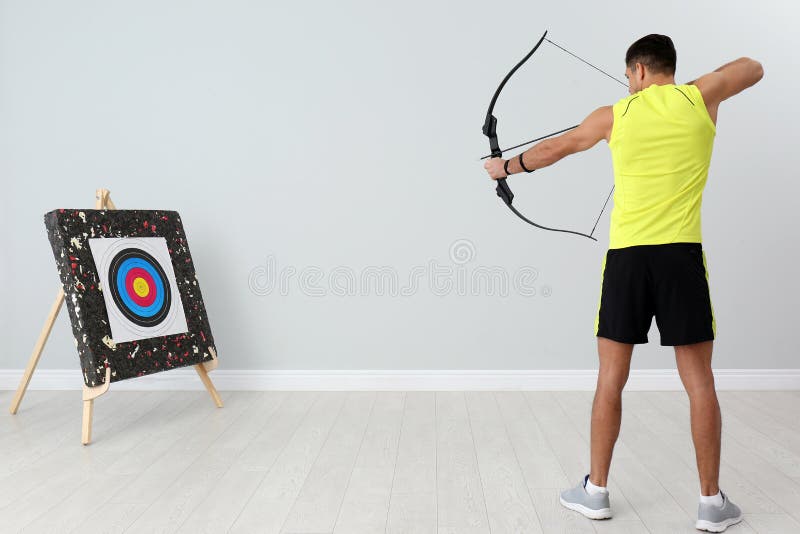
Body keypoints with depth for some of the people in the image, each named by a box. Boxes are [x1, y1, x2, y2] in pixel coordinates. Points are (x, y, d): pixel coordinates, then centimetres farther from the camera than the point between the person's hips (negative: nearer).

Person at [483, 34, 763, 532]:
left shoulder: (615, 114, 8)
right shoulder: (700, 97, 8)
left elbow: (553, 148, 20)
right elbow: (754, 68, 29)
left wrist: (507, 166, 36)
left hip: (625, 256, 0)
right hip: (681, 254, 0)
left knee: (611, 379, 8)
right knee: (699, 382, 7)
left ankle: (596, 490, 19)